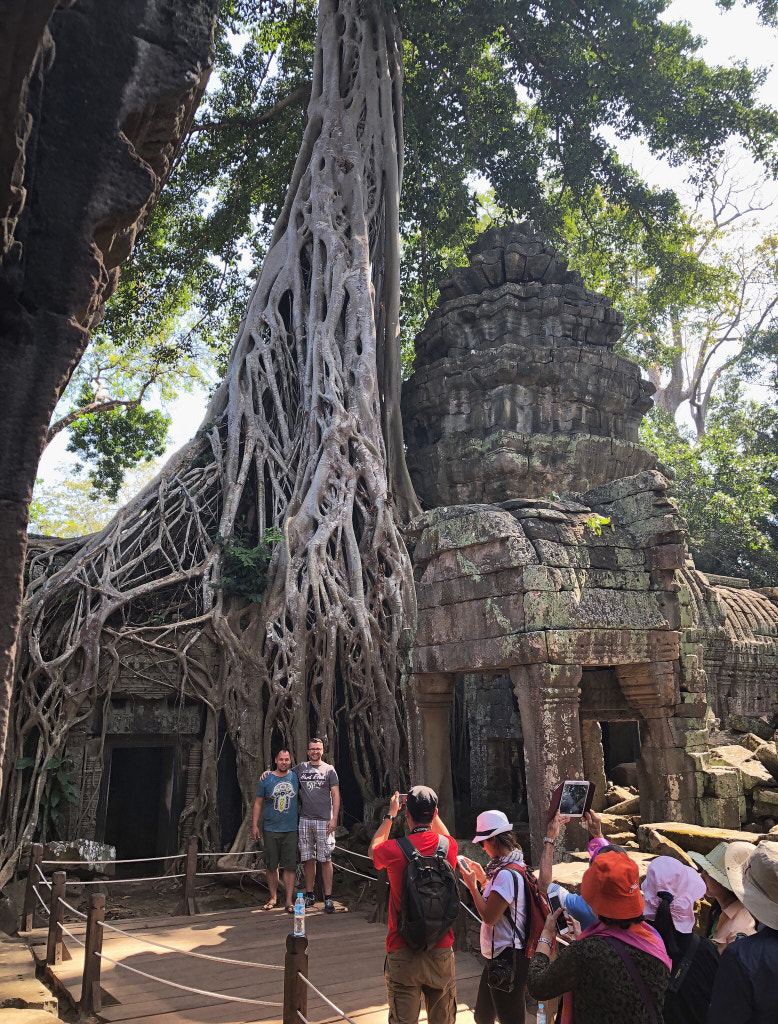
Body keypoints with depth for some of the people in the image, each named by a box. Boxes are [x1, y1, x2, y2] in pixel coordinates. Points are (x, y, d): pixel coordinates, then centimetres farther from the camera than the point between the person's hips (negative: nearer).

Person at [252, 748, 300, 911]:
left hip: (291, 829, 0)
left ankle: (289, 900, 3)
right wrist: (254, 825, -1)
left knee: (290, 865, -3)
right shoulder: (266, 779, 0)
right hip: (270, 829, 0)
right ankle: (273, 897, 23)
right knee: (271, 866, 7)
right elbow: (258, 803, 5)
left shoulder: (295, 777, 3)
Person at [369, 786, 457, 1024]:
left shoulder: (394, 850, -13)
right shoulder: (448, 847, -6)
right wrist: (430, 810, 24)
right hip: (441, 952, 3)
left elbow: (373, 850, 13)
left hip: (403, 953, -2)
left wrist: (390, 815, 19)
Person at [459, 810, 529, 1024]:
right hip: (498, 957, 10)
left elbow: (489, 917, -23)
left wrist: (472, 885, -14)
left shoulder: (507, 874, -25)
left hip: (507, 959, -10)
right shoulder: (514, 866, 8)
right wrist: (483, 879, 12)